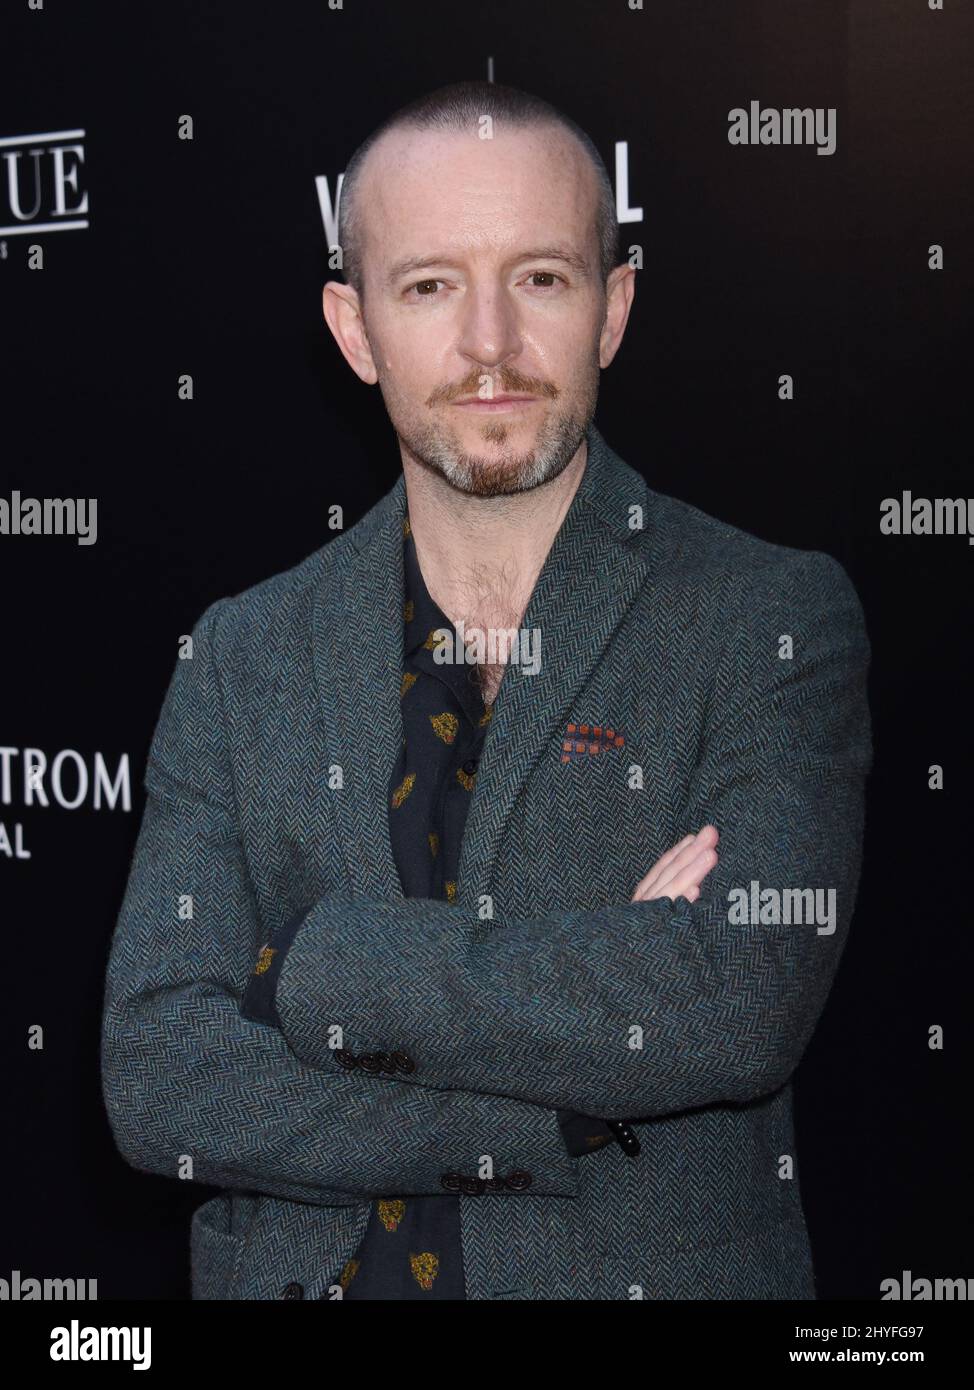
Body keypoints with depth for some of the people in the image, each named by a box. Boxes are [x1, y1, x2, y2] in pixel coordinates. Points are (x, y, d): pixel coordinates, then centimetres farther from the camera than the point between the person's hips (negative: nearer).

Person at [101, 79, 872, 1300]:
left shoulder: (777, 618, -8)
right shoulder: (244, 658, 0)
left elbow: (743, 1006, -21)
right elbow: (156, 1077, -9)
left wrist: (324, 965, -16)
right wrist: (573, 1113, -18)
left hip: (665, 1269, -2)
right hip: (299, 1271, 2)